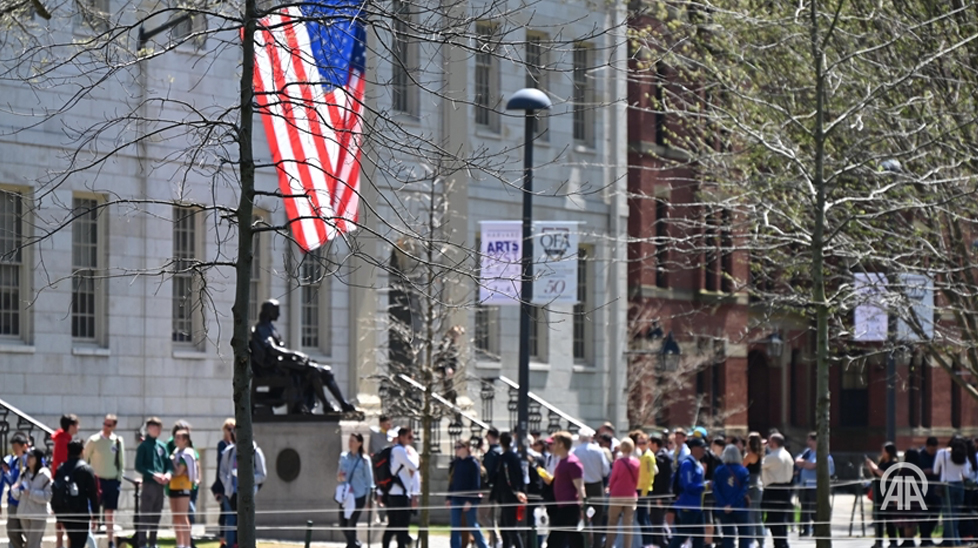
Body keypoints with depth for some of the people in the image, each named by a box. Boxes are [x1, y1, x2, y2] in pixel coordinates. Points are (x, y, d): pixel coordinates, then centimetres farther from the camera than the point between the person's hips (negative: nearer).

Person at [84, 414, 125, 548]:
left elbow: (121, 462, 11)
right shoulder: (94, 440, -6)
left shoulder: (118, 441, 3)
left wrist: (119, 478, 6)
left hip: (113, 481, 3)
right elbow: (84, 460, -2)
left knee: (110, 513, 7)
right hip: (97, 480, -3)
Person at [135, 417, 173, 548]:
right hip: (149, 483, -6)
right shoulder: (144, 446, -5)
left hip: (160, 485, 6)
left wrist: (168, 473, -7)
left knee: (156, 515, 11)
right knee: (145, 514, -6)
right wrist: (153, 475, -18)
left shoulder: (162, 446, 12)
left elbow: (169, 463, 14)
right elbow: (139, 466, -9)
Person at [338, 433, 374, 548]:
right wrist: (339, 477, -8)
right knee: (343, 524, 6)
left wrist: (368, 497, -3)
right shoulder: (343, 457, 6)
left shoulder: (364, 460, -6)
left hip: (359, 496, -5)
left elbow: (369, 478, -1)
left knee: (351, 524, -5)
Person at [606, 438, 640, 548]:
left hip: (617, 496, -3)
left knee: (612, 523, 5)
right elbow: (637, 479, 7)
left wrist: (610, 489, 14)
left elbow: (612, 478, -3)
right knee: (628, 525, 6)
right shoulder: (636, 462, -1)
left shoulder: (619, 462, -11)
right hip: (631, 496, 3)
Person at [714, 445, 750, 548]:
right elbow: (744, 490, -12)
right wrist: (733, 505, -14)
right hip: (740, 508, -1)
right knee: (744, 535, 8)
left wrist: (724, 505, -13)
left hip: (724, 509, 1)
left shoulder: (718, 471, -1)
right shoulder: (743, 471, -4)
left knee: (727, 537, 6)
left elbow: (715, 490, -8)